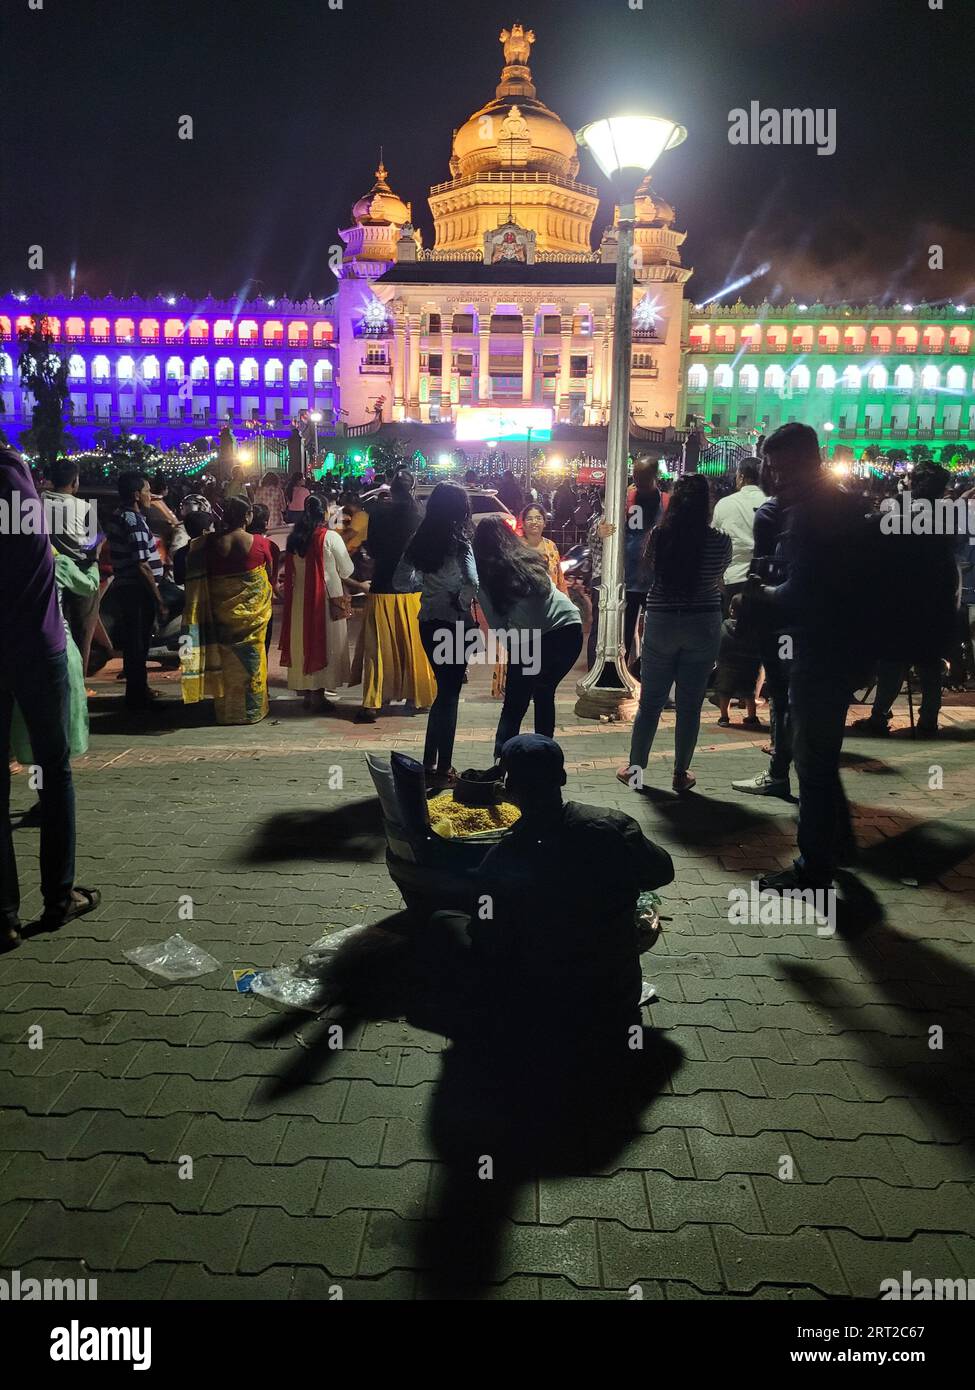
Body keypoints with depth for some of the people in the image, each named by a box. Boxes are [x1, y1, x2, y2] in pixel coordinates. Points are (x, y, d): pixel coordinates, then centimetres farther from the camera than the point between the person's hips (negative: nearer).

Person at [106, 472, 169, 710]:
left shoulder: (119, 517, 12)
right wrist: (159, 601, -21)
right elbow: (142, 566, -23)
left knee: (134, 641, 19)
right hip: (138, 590, -10)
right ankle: (138, 696, 7)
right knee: (139, 643, -1)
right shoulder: (134, 522, -18)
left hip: (126, 587, 10)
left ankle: (137, 689, 32)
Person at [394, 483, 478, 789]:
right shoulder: (458, 542, -14)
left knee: (444, 691, 19)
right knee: (449, 694, 4)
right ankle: (443, 770, 10)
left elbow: (401, 580, 10)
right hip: (454, 624, -6)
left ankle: (429, 764, 24)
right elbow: (472, 583, -25)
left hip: (428, 623, 6)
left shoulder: (420, 541, 4)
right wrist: (461, 601, -8)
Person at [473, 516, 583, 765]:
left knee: (514, 704, 6)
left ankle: (501, 760, -6)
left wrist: (512, 644, 17)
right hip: (570, 627, 4)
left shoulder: (485, 575, 5)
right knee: (544, 694, 21)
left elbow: (496, 621, 6)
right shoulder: (529, 558, 16)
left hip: (531, 640, -4)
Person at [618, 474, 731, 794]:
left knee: (650, 701, 10)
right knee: (690, 704, 8)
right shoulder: (720, 541, -9)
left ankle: (636, 769, 16)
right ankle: (681, 774, 15)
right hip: (704, 625, 0)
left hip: (661, 623, 0)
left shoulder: (659, 536, -9)